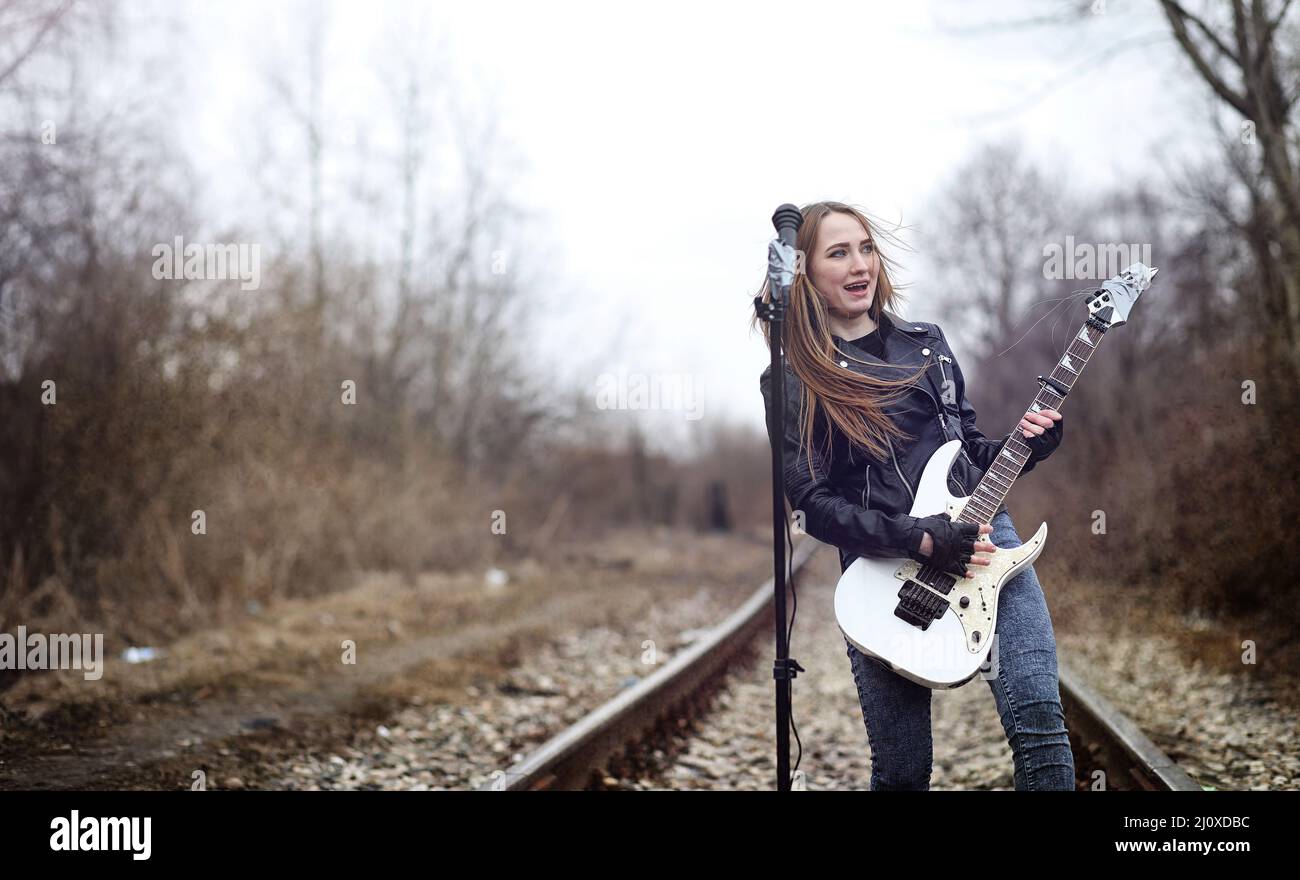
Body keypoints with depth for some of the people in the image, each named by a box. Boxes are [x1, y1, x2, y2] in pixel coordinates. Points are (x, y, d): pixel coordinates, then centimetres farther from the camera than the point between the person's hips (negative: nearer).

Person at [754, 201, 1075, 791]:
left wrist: (1025, 445, 2)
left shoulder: (926, 344, 15)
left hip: (982, 537, 3)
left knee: (1039, 722, -13)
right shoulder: (793, 381, 1)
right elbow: (813, 505, -6)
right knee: (902, 771, 0)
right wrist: (922, 542, -17)